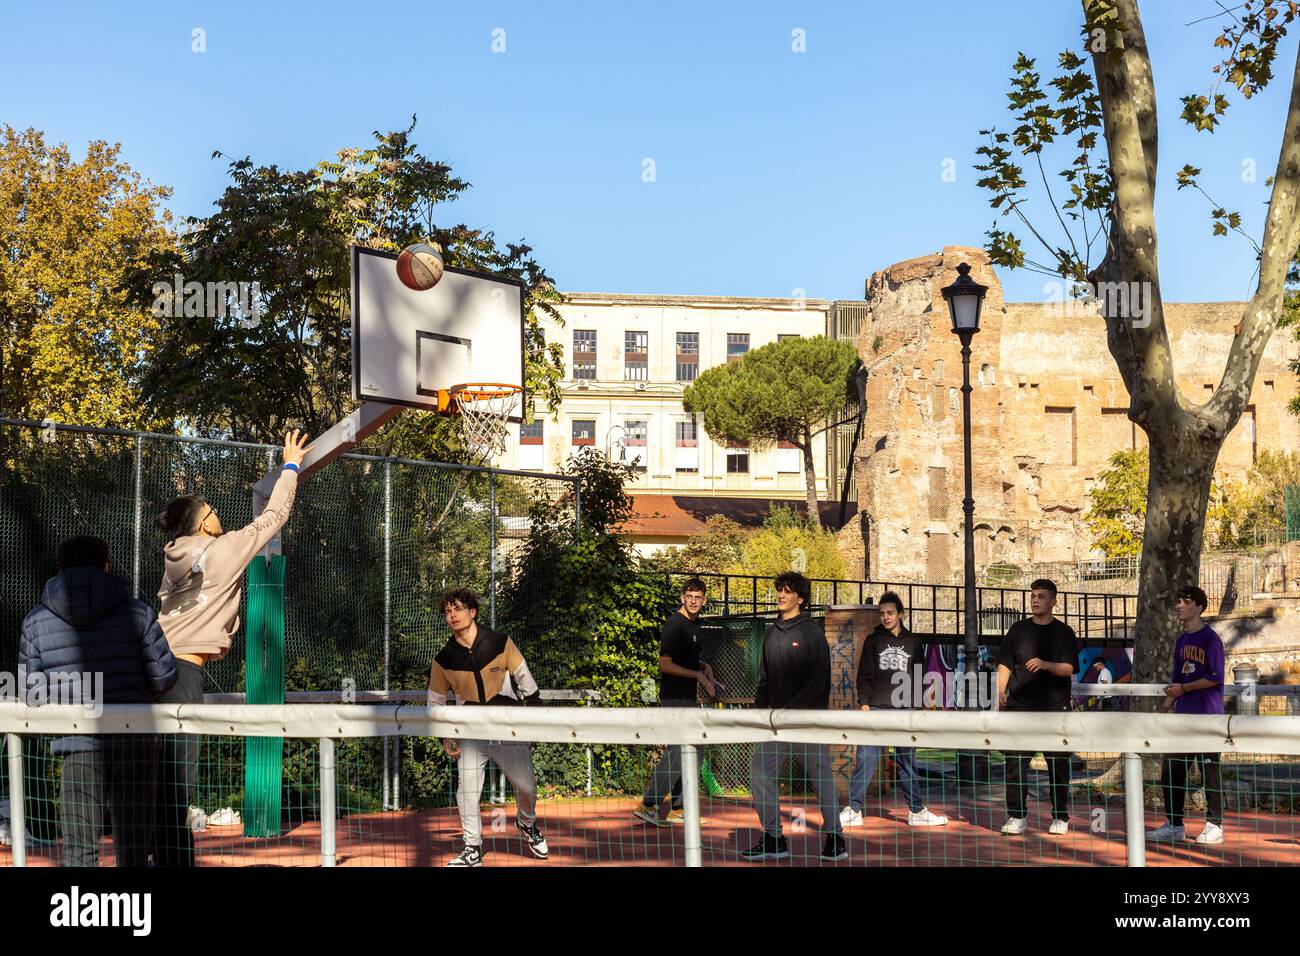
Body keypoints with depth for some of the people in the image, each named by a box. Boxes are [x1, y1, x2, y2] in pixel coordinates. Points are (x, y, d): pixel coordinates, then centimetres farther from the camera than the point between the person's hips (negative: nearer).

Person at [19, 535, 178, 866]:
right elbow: (163, 676, -2)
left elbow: (31, 692, 3)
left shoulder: (35, 621, 3)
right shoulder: (137, 613, -1)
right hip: (135, 741, 0)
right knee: (134, 849, 7)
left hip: (78, 746, 0)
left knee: (79, 850, 7)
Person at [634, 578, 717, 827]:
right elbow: (665, 664, -19)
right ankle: (648, 805, -10)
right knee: (676, 751, -13)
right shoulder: (675, 625, -15)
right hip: (674, 697, -10)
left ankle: (676, 809, 19)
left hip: (687, 697, 10)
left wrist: (704, 667, 9)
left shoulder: (694, 624, 14)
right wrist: (698, 675, -17)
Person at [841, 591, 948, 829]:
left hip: (905, 711, 2)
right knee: (866, 760, -6)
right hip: (877, 709, -1)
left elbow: (919, 678, 13)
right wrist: (864, 703, -7)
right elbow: (864, 675, 4)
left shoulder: (913, 642, 11)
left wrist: (918, 708, 6)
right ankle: (854, 810, -3)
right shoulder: (873, 640, 7)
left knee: (908, 763, 7)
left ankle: (917, 811, 13)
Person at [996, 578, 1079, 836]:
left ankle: (1060, 817, 11)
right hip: (1020, 704, 2)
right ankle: (1017, 816, 3)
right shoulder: (1019, 629, 13)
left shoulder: (1063, 632, 6)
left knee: (1058, 763, 2)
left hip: (1054, 704, -2)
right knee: (1015, 761, -3)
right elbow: (1005, 663, 12)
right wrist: (1001, 691, -4)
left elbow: (1069, 668, -3)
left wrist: (1045, 665, -20)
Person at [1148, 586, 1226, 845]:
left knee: (1209, 772, -2)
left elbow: (1215, 678, -14)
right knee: (1170, 772, 8)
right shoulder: (1181, 641, 16)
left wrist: (1183, 688, -12)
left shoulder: (1210, 638, -8)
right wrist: (1165, 708, 12)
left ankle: (1214, 826, 6)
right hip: (1182, 717, 8)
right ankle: (1174, 825, 17)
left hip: (1207, 717, -8)